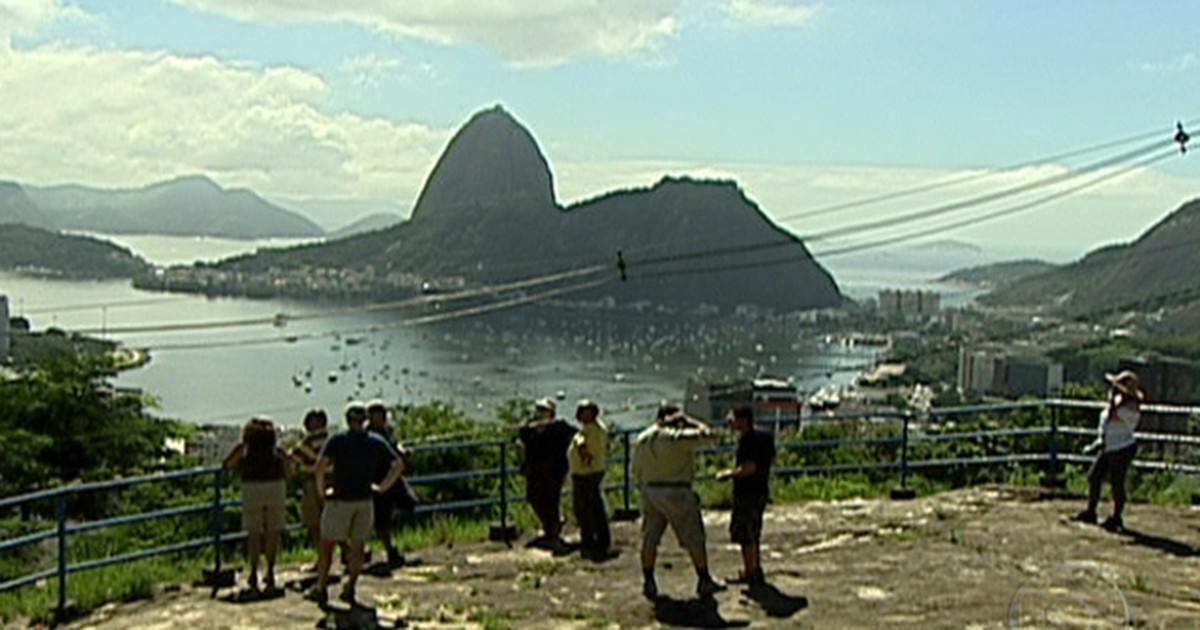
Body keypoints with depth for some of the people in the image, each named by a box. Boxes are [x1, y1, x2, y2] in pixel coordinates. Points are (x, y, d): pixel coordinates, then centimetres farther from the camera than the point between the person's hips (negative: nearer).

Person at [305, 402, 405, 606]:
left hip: (340, 500, -3)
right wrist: (382, 487, 6)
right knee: (357, 545, 10)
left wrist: (322, 490, -4)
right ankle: (350, 588, 10)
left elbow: (321, 465, -16)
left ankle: (321, 587, 6)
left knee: (327, 544, 7)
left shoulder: (337, 440, -4)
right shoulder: (376, 442, 3)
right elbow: (398, 464, -1)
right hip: (365, 501, 3)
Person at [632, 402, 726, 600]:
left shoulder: (641, 440, 7)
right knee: (694, 540, 6)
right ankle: (704, 581, 15)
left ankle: (648, 583, 14)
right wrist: (690, 421, -3)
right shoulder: (678, 438, -14)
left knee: (649, 539, 12)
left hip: (649, 492, 6)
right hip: (676, 493, -6)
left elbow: (636, 471, 12)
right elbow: (708, 436, -14)